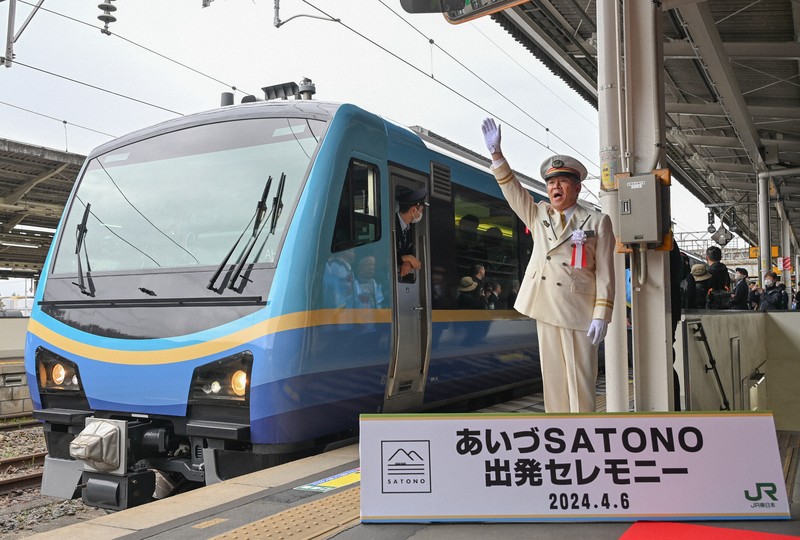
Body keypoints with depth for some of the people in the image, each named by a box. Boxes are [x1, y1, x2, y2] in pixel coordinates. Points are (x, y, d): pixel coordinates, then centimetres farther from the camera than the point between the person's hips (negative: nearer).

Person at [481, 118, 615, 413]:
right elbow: (512, 190, 7)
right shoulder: (538, 215, 14)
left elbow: (605, 273, -3)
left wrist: (601, 315, -11)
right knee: (553, 377, 7)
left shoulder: (597, 222, 2)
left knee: (581, 378, -2)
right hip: (546, 307, 4)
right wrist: (496, 153, -4)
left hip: (579, 311, -4)